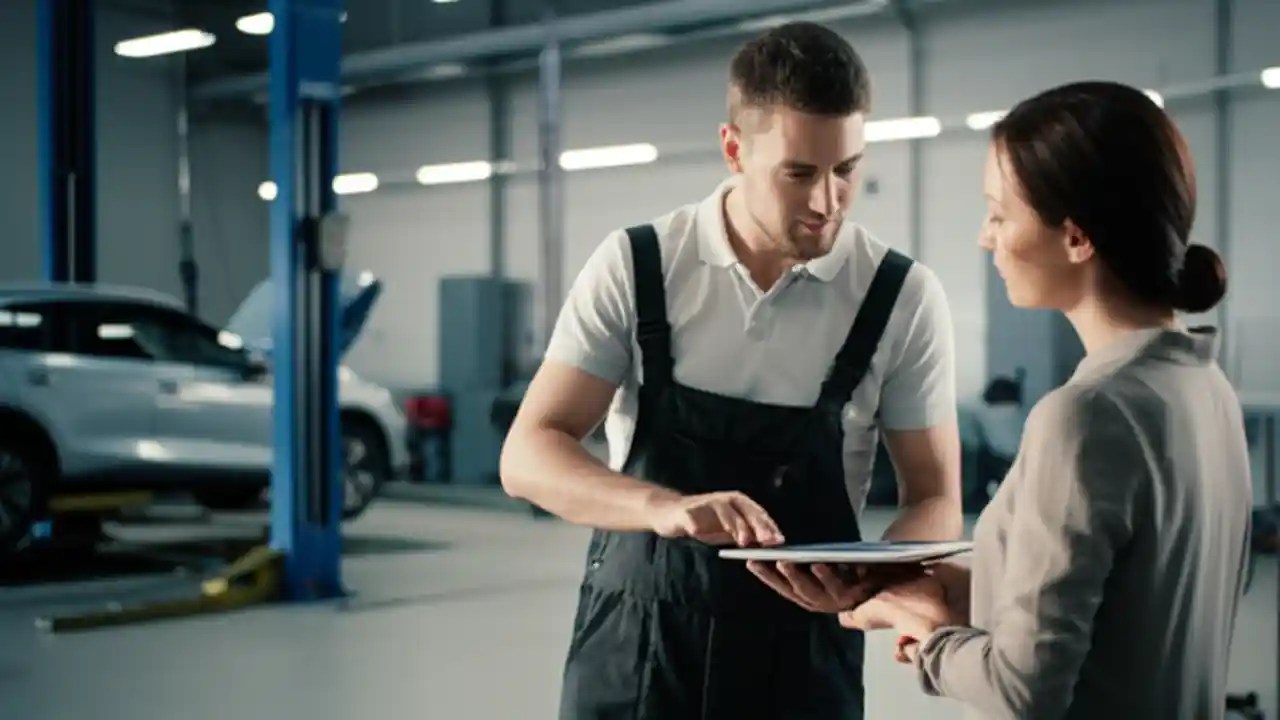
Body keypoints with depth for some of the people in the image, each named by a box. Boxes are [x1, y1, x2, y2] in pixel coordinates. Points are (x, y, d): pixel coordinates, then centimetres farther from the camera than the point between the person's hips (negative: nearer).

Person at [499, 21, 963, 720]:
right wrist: (664, 506, -29)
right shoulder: (632, 268, -7)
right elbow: (528, 454, -10)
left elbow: (936, 500, -1)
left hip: (799, 662, 0)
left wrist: (872, 579, -24)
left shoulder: (902, 297, -7)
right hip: (631, 646, 0)